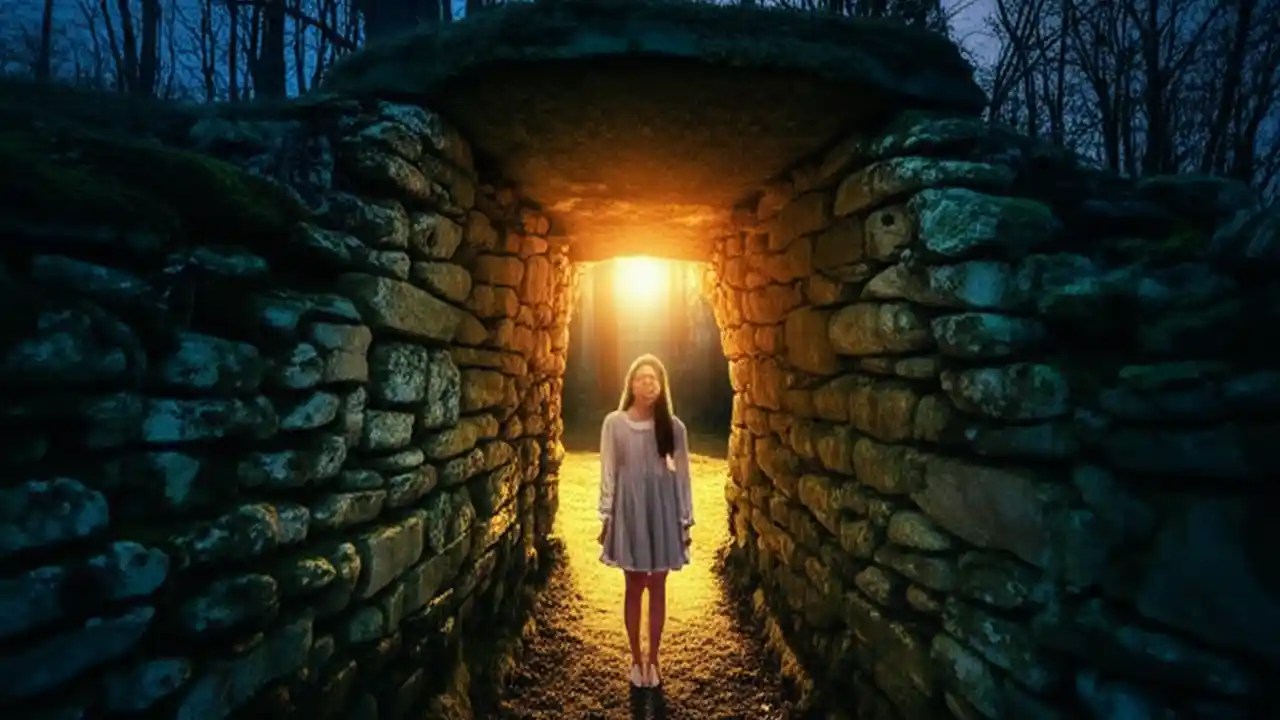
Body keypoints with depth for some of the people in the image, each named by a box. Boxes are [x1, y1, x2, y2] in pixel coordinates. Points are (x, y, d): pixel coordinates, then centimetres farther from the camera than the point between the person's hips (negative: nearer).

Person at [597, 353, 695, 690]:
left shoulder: (673, 426, -3)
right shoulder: (614, 423, -5)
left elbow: (682, 475, 1)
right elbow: (608, 473, -1)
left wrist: (685, 520, 1)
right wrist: (605, 517, -2)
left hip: (662, 509, 1)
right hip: (629, 509, 0)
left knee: (657, 587, 10)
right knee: (634, 586, 10)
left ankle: (653, 660, 26)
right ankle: (636, 659, 27)